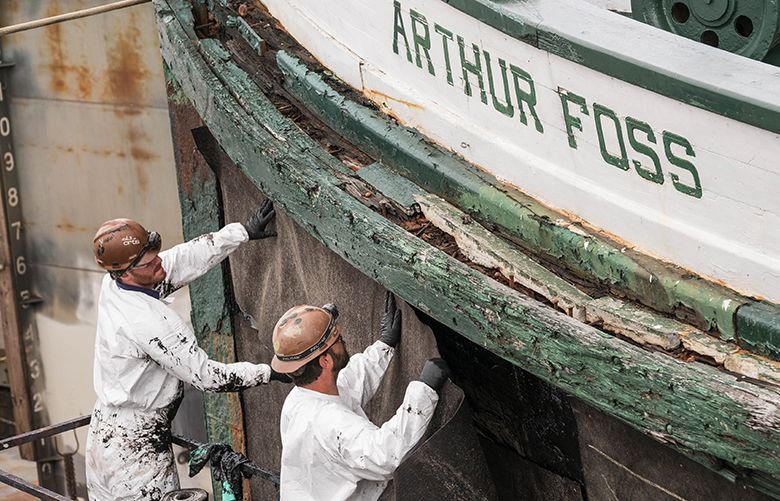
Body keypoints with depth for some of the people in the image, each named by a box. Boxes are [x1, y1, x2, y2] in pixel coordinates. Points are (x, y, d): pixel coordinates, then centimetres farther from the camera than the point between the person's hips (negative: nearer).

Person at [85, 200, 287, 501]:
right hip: (134, 451, -9)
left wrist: (244, 231, 4)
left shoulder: (113, 285, -4)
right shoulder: (148, 321, -28)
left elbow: (186, 258, 4)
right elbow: (205, 376, -22)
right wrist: (272, 372, -15)